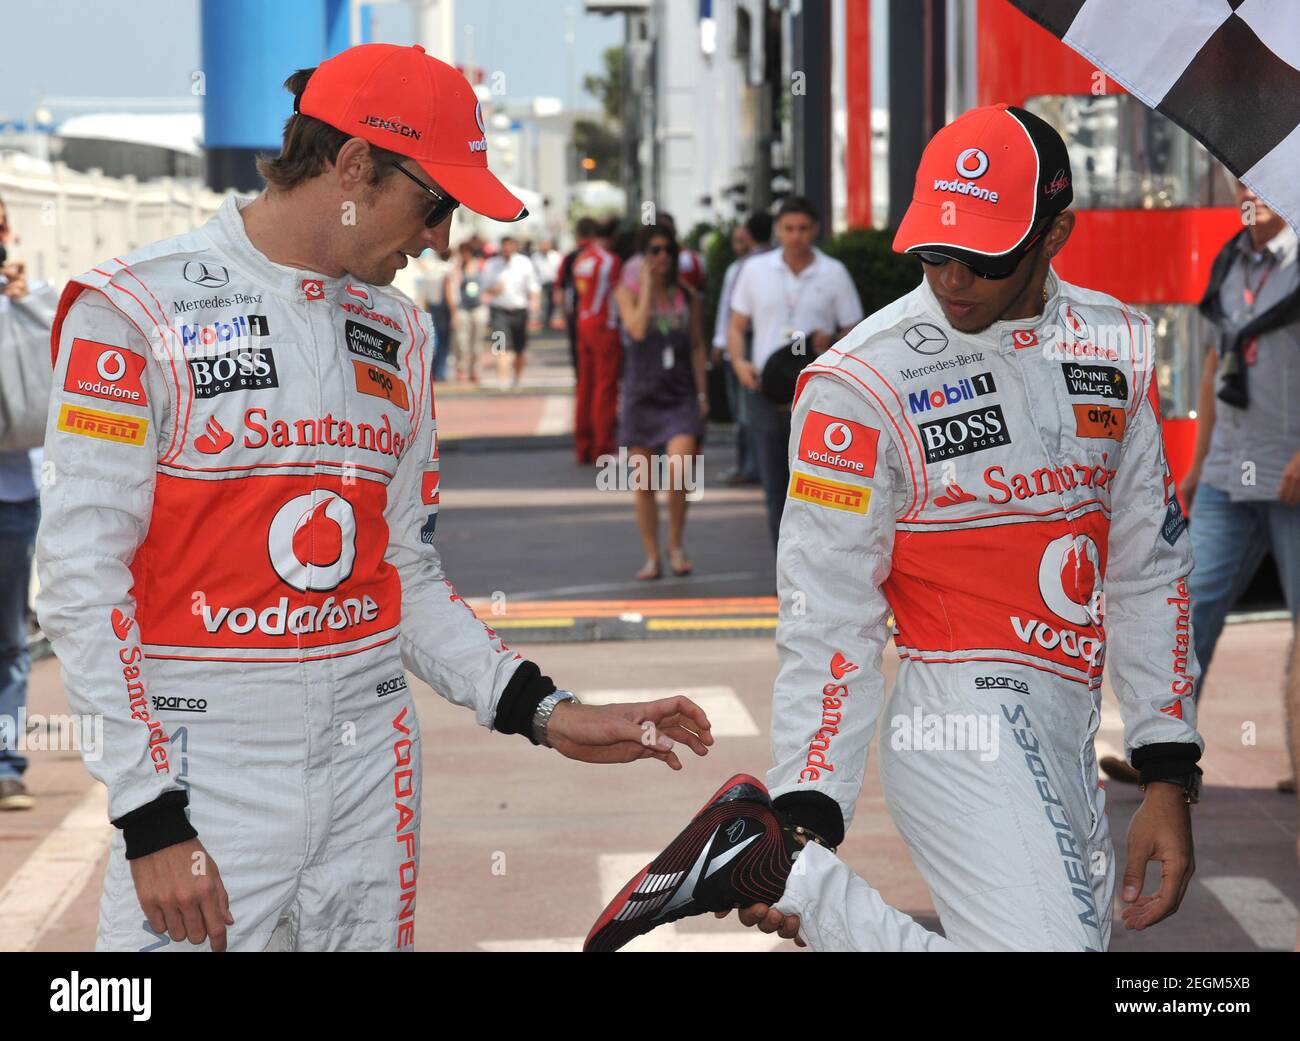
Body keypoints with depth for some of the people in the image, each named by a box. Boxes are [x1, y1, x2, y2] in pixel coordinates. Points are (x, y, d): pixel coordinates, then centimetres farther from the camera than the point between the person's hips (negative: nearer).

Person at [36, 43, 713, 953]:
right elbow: (82, 578, -11)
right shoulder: (136, 311, -7)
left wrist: (542, 709, 4)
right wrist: (152, 821, -16)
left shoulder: (399, 332, 13)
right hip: (205, 780, -6)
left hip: (374, 774, 6)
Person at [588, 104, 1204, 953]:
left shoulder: (1115, 347, 8)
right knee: (1048, 943, -23)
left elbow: (1148, 566, 12)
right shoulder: (864, 381, -9)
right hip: (963, 724, -6)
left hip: (1066, 745, 7)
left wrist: (1169, 774, 8)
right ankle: (768, 863, -10)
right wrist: (807, 810, -14)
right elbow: (828, 614, -8)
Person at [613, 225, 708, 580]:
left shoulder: (688, 297, 8)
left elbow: (697, 347, 10)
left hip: (681, 396, 0)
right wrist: (647, 284, -9)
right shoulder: (629, 293, 3)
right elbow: (637, 329, -15)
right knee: (644, 482, 3)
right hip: (642, 395, 0)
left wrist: (702, 394, 4)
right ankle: (652, 557, 12)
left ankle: (676, 544, 0)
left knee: (679, 468, -20)